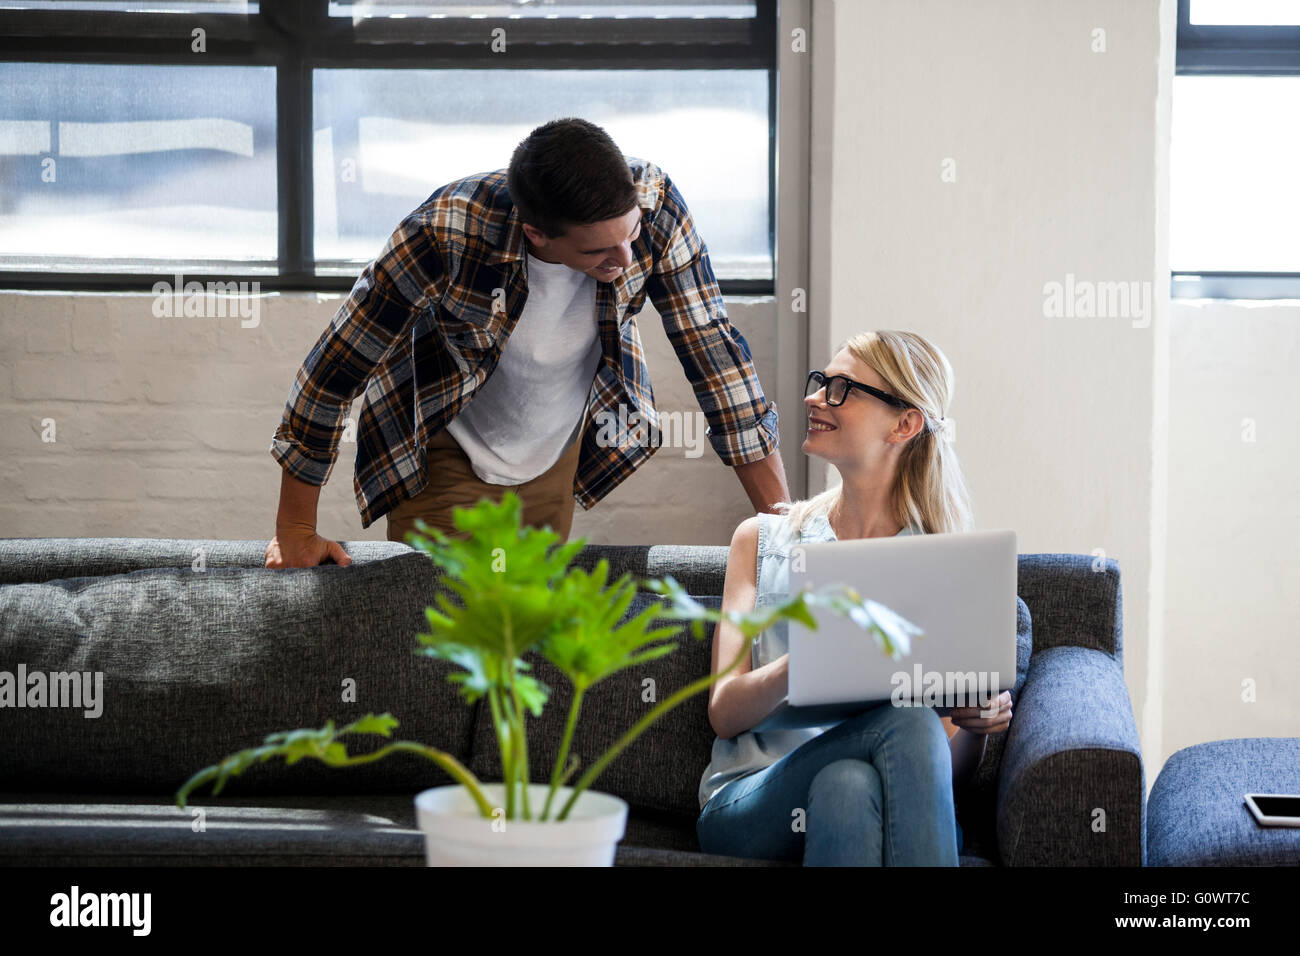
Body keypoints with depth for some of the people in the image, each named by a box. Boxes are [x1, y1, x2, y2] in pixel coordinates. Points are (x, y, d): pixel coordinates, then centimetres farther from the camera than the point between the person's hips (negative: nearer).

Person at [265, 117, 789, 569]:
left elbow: (712, 347, -20)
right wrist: (295, 534, -17)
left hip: (559, 457, 3)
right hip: (447, 457, -3)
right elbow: (336, 366, -25)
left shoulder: (653, 203, -29)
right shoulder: (447, 232, -37)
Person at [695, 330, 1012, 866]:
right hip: (750, 799, 0)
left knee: (847, 787, -39)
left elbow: (954, 765, 11)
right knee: (908, 721, -32)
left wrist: (975, 725, -14)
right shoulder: (762, 540, 16)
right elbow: (724, 712, 4)